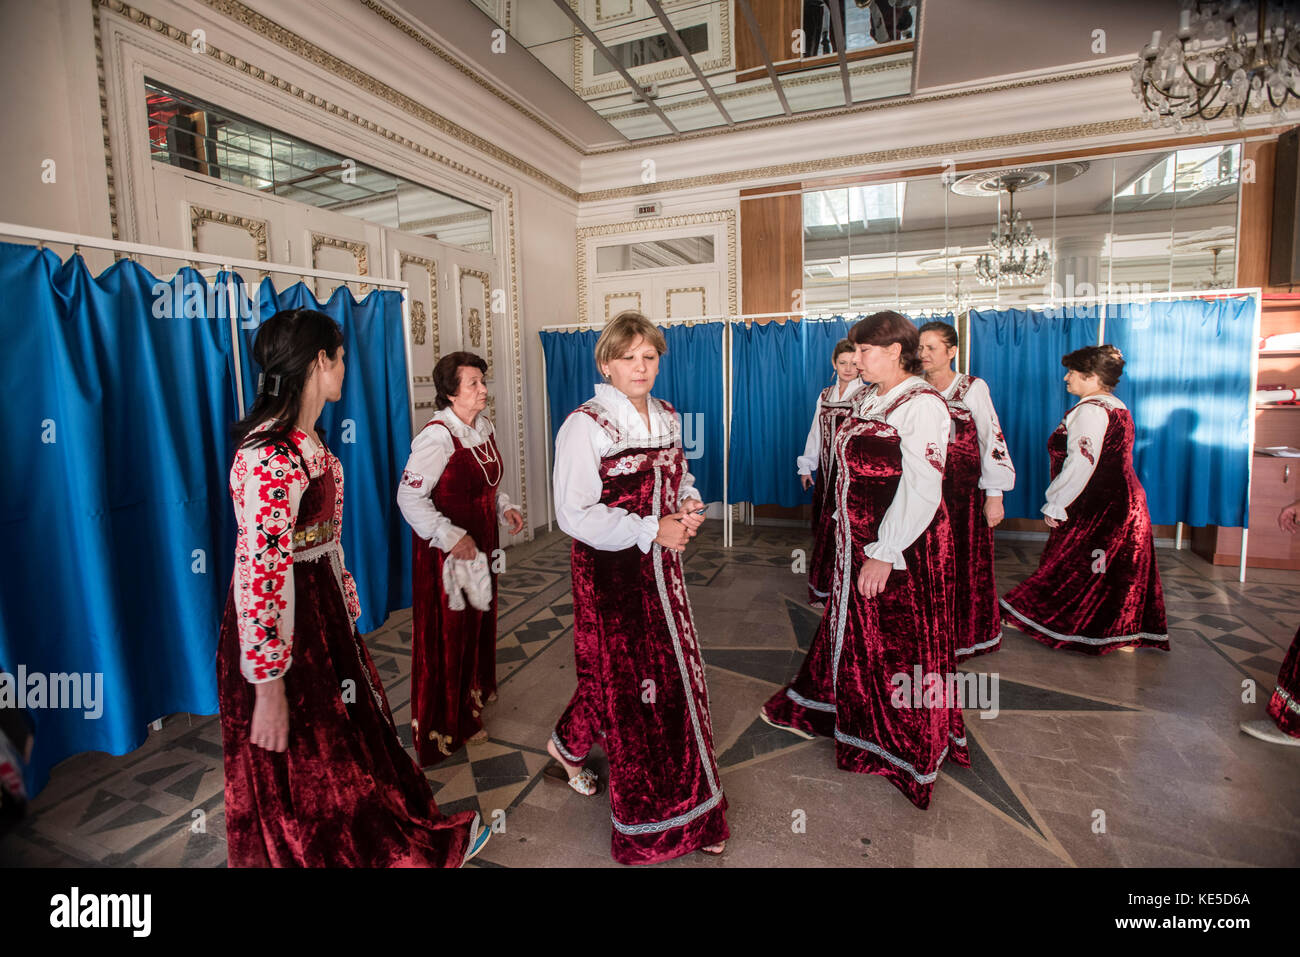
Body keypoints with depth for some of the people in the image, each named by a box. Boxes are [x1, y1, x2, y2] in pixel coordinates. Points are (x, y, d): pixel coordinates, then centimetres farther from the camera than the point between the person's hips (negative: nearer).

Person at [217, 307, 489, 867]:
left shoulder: (307, 439, 5)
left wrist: (346, 598, 20)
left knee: (352, 734, 24)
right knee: (302, 772, 12)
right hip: (285, 626, -10)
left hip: (324, 610, 10)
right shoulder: (270, 456, -26)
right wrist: (268, 687, -23)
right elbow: (259, 574, -27)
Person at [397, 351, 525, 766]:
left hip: (481, 543, 8)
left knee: (479, 618, 21)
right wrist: (451, 537, -27)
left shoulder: (484, 426, 5)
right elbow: (409, 496, -23)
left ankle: (475, 692, 44)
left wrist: (505, 506, 2)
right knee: (447, 630, 4)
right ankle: (446, 724, 23)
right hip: (447, 550, -8)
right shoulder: (437, 436, -21)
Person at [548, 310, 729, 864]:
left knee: (672, 676, 13)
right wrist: (652, 530, -20)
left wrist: (690, 505, -3)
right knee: (627, 681, 7)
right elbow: (574, 514, -19)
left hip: (659, 567, 7)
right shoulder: (586, 424, -14)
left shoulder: (666, 416, 7)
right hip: (611, 574, -6)